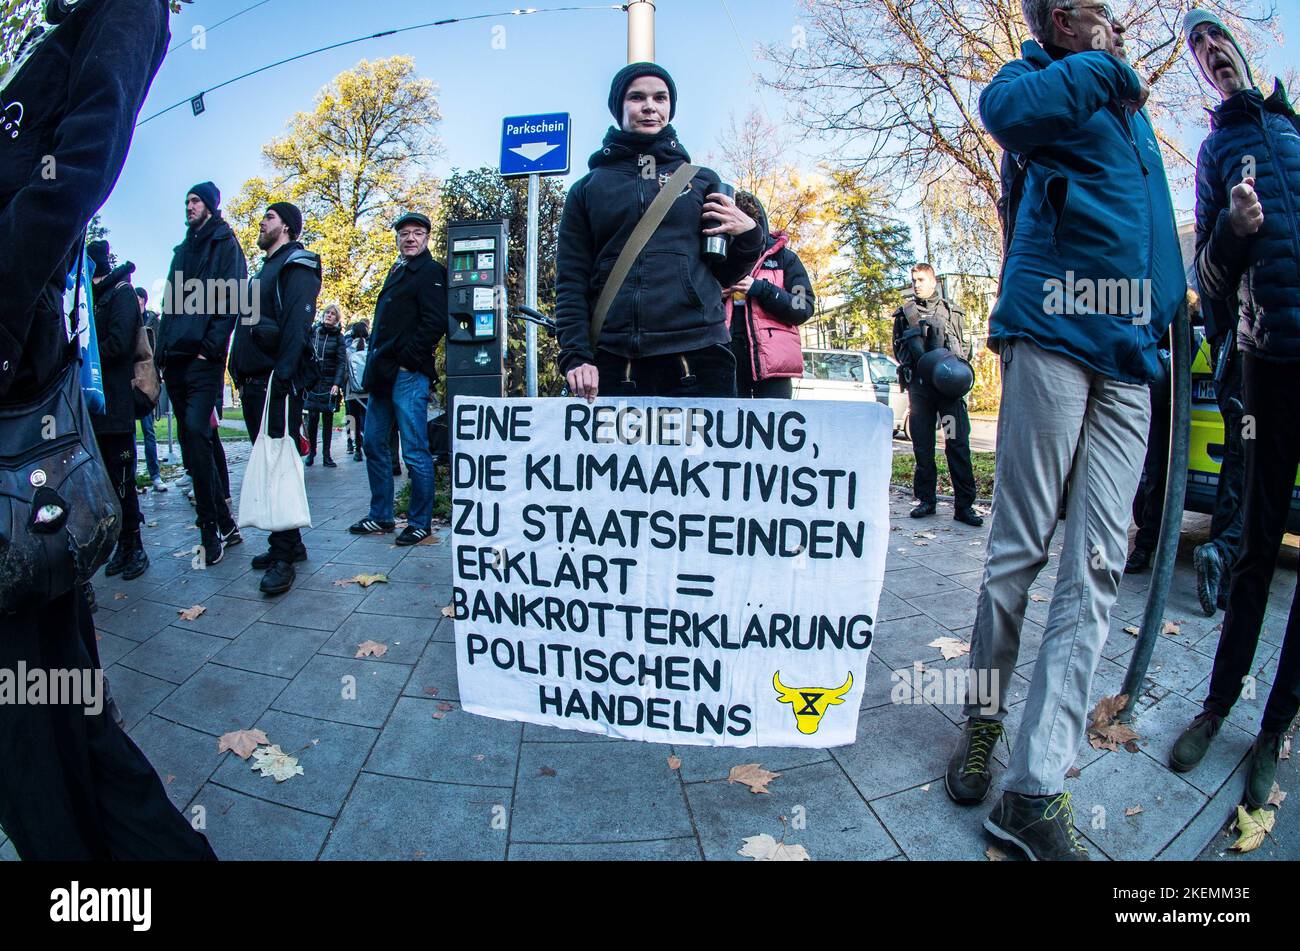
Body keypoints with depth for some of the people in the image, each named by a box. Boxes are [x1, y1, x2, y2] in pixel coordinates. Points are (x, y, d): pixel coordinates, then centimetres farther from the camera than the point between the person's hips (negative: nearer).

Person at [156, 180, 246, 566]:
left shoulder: (224, 243, 3)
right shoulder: (184, 249, 25)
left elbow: (231, 299, -9)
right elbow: (171, 305, 23)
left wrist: (210, 346, -17)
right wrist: (164, 349, 11)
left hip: (203, 359, -8)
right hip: (177, 360, 8)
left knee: (196, 433, -17)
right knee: (201, 438, 8)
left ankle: (212, 527, -12)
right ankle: (224, 523, 14)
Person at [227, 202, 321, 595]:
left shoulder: (297, 265, -4)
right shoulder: (267, 268, 26)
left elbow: (297, 323, -17)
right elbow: (248, 326, 23)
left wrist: (282, 375, -25)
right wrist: (243, 377, 15)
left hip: (277, 383, -10)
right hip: (255, 383, 10)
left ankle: (284, 555, -7)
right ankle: (289, 544, 18)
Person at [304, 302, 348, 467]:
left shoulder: (338, 337, 4)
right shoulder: (313, 332, 7)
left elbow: (342, 362, -3)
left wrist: (337, 384, -14)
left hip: (330, 382, -1)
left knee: (328, 419, 2)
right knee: (312, 418, -4)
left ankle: (326, 455, 8)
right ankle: (311, 451, 10)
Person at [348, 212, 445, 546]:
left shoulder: (430, 273, -4)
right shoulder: (396, 272, 22)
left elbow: (434, 324, -15)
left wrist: (406, 361, -17)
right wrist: (374, 362, 14)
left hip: (409, 374, -9)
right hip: (382, 374, 10)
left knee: (415, 452, -5)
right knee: (374, 445, 13)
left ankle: (420, 522, 6)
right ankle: (381, 516, 24)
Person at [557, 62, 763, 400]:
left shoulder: (702, 181, 17)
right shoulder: (588, 188, 14)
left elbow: (723, 274, 18)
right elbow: (570, 281, 8)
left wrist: (749, 236, -2)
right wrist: (576, 356, -5)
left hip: (698, 358, 1)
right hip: (613, 365, 0)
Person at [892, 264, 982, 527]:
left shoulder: (951, 311, 17)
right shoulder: (905, 313, 17)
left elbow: (964, 347, 17)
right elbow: (898, 348, 17)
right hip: (919, 385, 1)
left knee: (958, 443, -9)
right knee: (922, 444, 2)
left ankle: (964, 504, -8)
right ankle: (926, 499, 11)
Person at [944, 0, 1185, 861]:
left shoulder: (1130, 106, 30)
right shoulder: (1048, 81, 9)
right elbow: (1007, 111, -18)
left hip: (1129, 354, 7)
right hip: (1053, 334, -6)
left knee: (1098, 564, -4)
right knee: (1021, 546, -4)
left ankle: (1036, 788, -1)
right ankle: (985, 715, 16)